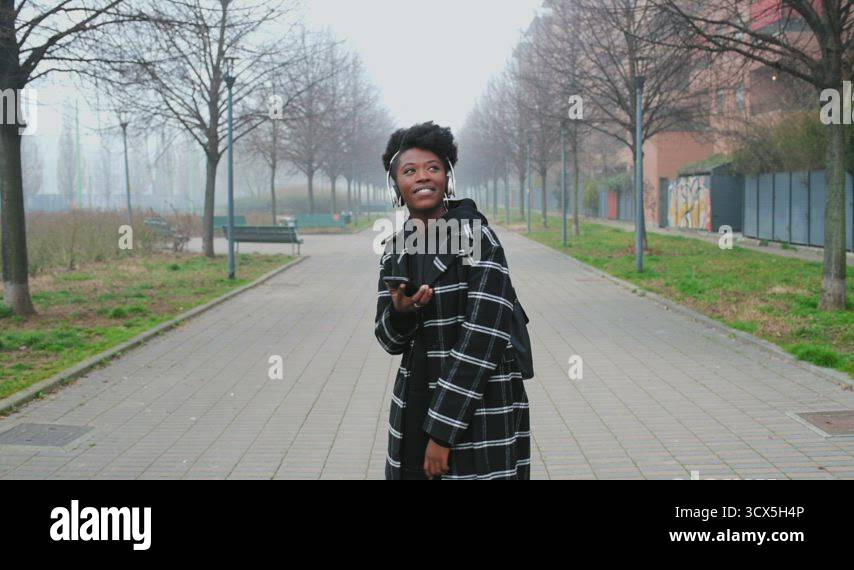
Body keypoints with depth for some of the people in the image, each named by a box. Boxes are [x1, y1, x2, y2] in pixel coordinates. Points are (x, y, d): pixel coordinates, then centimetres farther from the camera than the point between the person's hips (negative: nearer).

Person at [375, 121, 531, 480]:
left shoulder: (476, 237, -13)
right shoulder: (396, 250, 5)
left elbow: (483, 337, -18)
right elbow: (390, 340, 8)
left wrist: (443, 431, -19)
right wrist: (400, 312, -16)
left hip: (478, 407, -6)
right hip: (415, 406, 6)